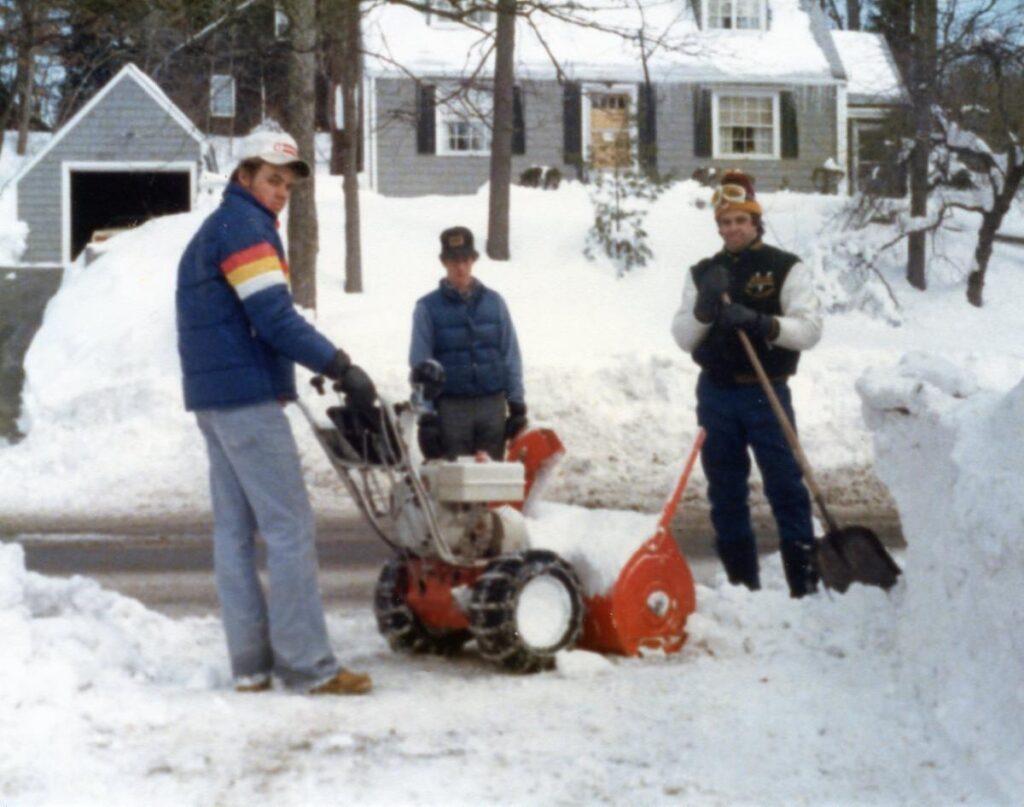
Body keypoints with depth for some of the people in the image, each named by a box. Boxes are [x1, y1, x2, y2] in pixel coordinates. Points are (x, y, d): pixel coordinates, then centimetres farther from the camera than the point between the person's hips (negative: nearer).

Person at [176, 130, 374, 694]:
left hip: (212, 395, 10)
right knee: (289, 529, -10)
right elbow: (274, 317, -18)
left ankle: (251, 665, 8)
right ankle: (307, 667, -11)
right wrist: (341, 368, -17)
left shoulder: (210, 231, 22)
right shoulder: (244, 225, -10)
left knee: (234, 529, 7)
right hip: (248, 397, -10)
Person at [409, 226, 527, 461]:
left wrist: (517, 404, 5)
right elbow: (419, 360, 0)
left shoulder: (493, 302, 9)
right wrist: (426, 415, -6)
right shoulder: (428, 307, 2)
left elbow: (511, 355, 10)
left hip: (493, 405, 2)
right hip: (451, 408, -2)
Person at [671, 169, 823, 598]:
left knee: (786, 487, -6)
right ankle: (743, 582, 15)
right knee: (725, 493, 7)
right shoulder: (702, 273, 10)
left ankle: (805, 582, -3)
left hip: (766, 394, -4)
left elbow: (809, 328, -11)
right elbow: (684, 338, 6)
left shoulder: (787, 269, -1)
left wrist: (759, 322, -25)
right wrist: (705, 308, -14)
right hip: (716, 395, 4)